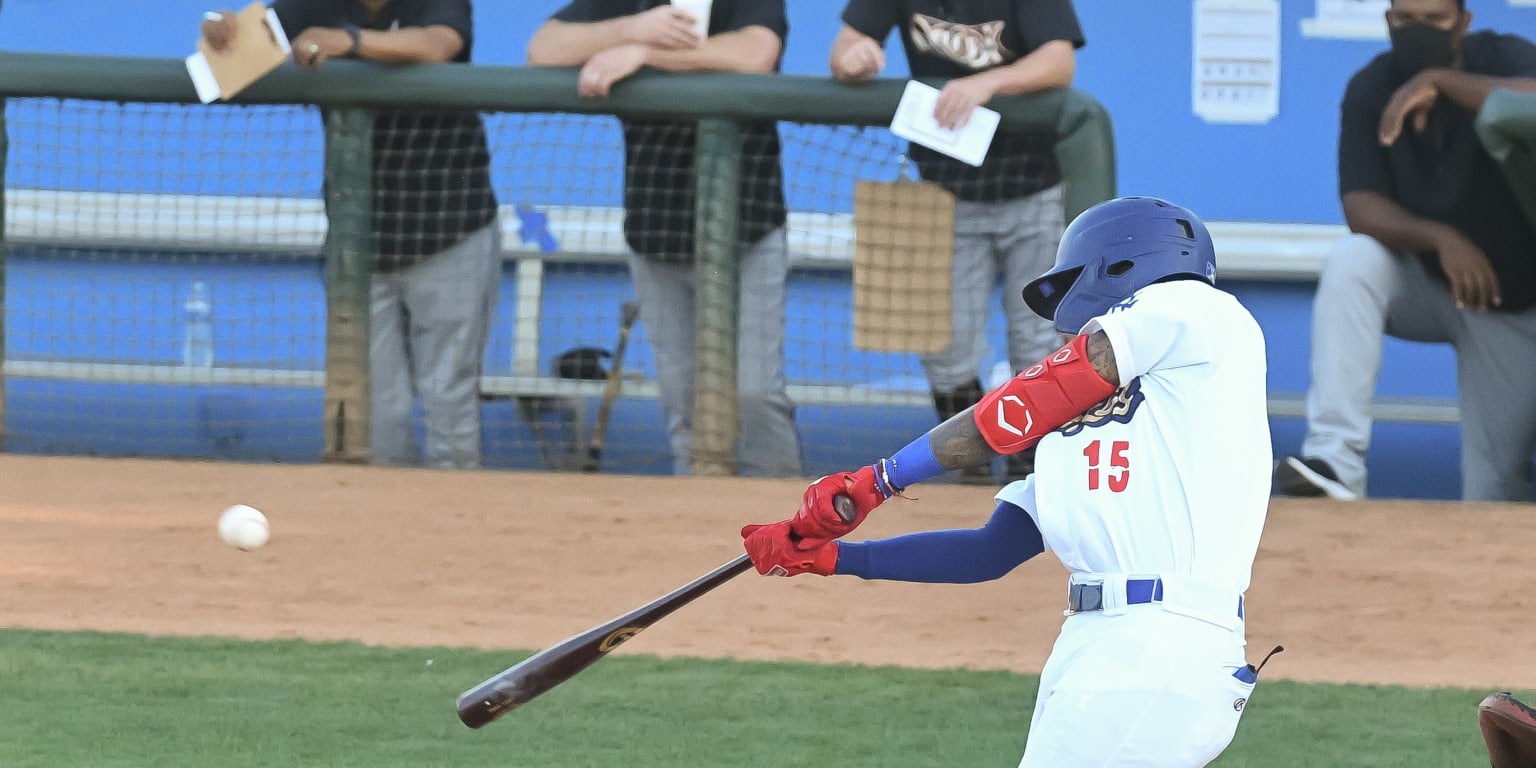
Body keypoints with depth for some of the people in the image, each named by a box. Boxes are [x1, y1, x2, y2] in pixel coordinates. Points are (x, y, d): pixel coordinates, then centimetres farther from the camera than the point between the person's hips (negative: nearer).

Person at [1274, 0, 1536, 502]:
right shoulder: (1371, 90, -13)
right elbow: (1362, 210, -21)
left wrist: (1439, 81, -44)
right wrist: (1439, 239, -37)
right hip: (1430, 285, 2)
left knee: (1491, 502, -7)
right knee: (1350, 262, -32)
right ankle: (1333, 458, -35)